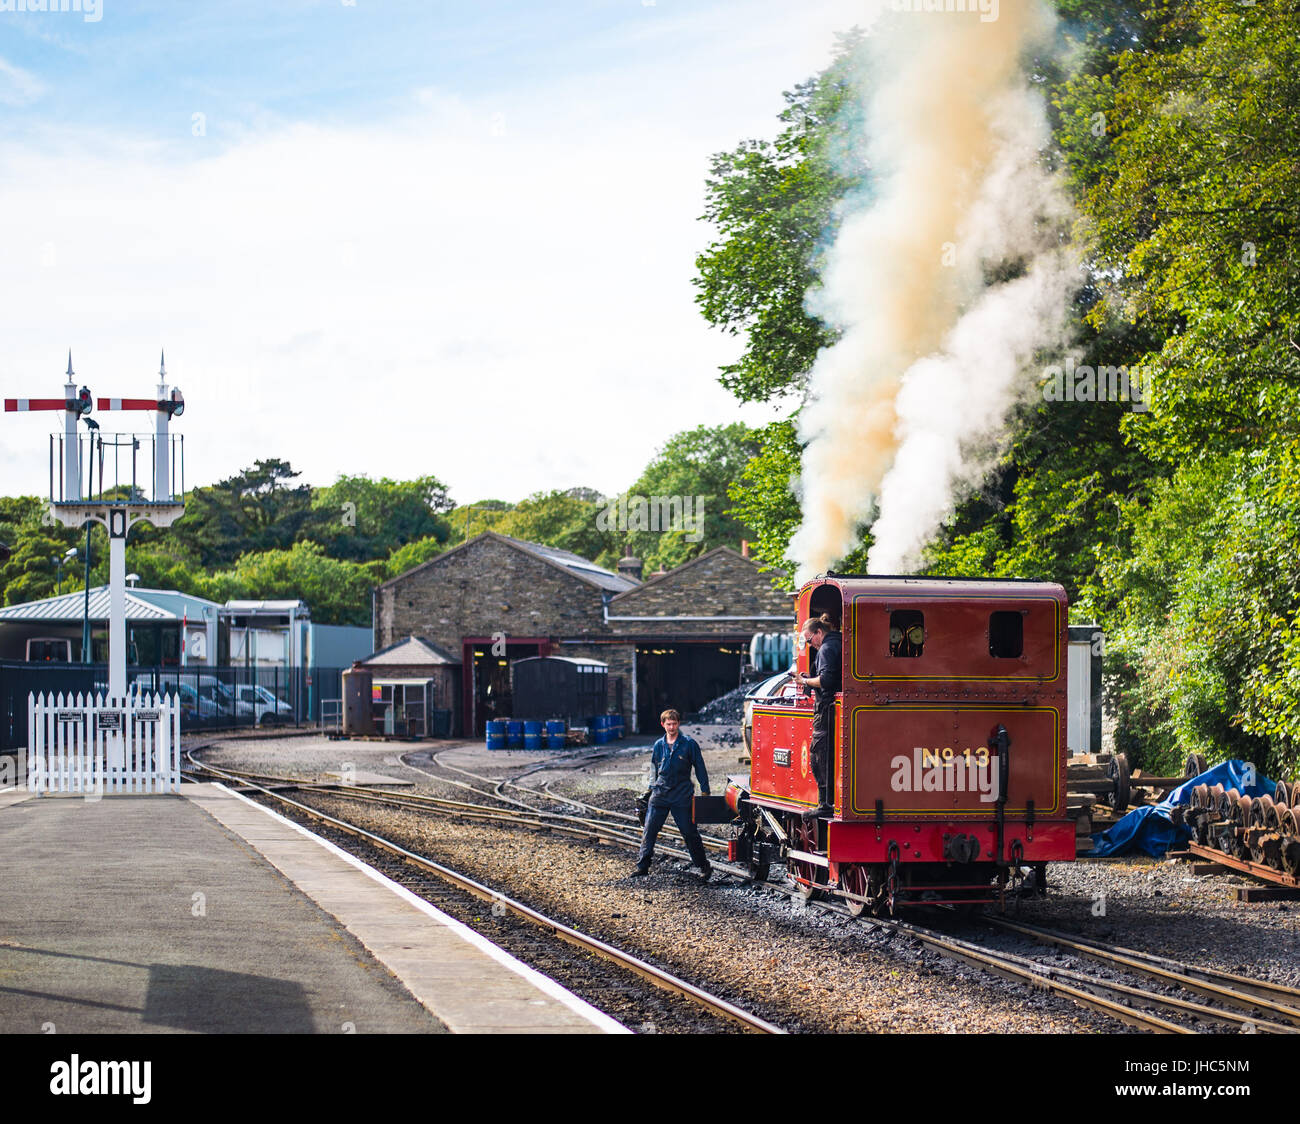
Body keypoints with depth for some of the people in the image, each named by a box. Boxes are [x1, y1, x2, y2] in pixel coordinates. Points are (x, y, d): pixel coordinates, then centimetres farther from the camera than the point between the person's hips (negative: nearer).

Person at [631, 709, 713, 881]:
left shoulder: (689, 744, -3)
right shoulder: (659, 745, 9)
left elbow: (699, 767, 1)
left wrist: (705, 791, -2)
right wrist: (652, 788, 20)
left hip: (682, 796, -4)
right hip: (660, 795, 4)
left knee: (690, 833, 0)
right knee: (649, 831, 1)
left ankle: (704, 867, 9)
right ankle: (642, 866, 8)